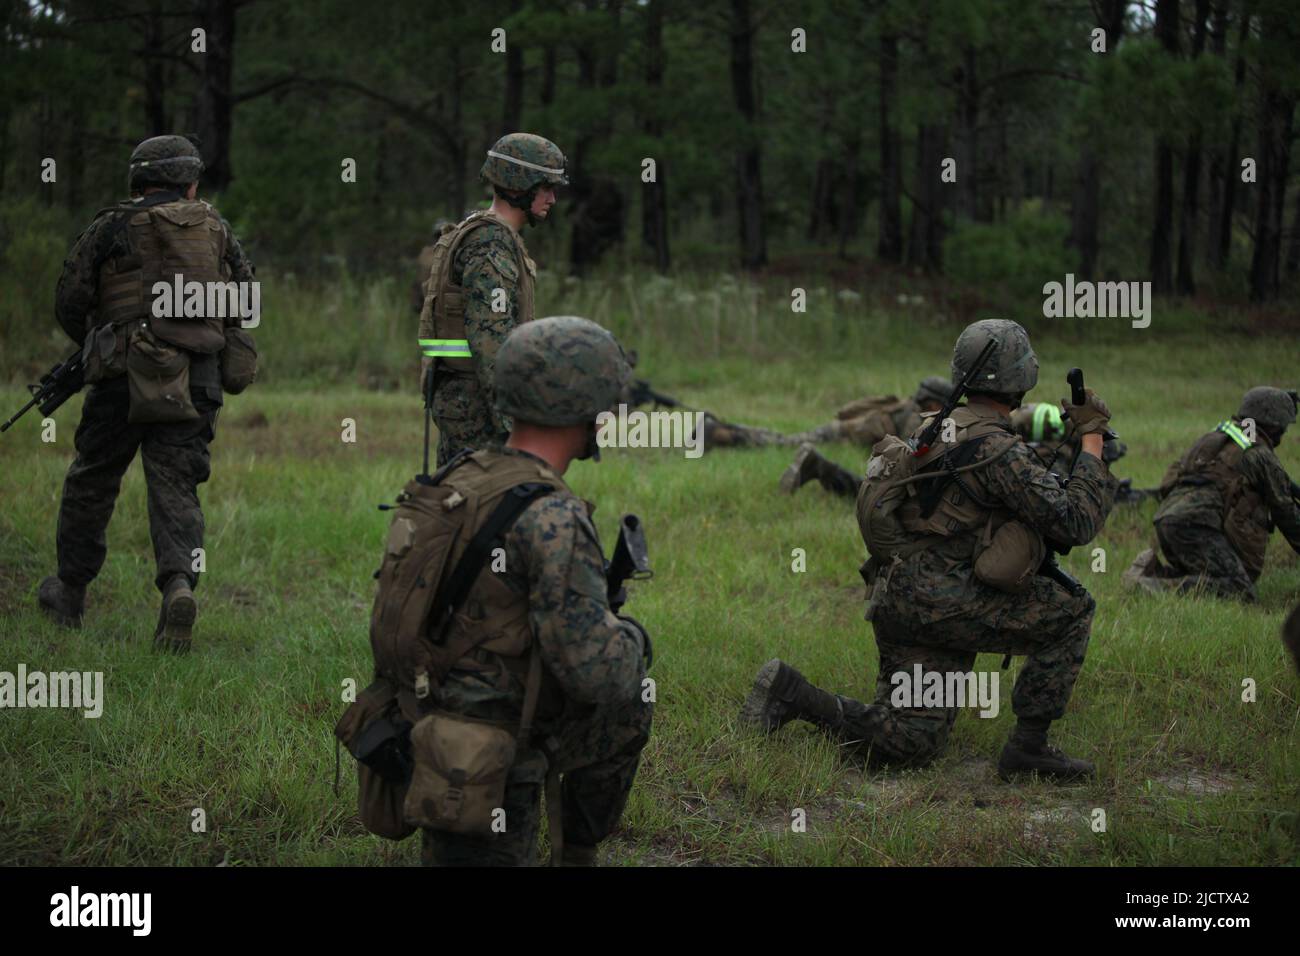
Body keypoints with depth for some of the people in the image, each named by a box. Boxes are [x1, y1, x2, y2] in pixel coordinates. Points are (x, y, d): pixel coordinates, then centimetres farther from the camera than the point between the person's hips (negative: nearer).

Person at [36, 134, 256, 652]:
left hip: (125, 376, -2)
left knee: (92, 479, 13)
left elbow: (69, 303, 2)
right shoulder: (215, 228, 10)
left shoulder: (112, 227, 1)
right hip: (195, 380, 2)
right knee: (176, 485, 0)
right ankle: (179, 581, -24)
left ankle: (70, 591, 25)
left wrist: (96, 345, 21)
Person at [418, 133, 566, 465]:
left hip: (460, 397, 10)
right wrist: (509, 421, -24)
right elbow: (490, 337, -22)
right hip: (478, 401, -10)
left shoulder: (482, 237, 17)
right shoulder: (490, 247, -16)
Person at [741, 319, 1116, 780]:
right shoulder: (997, 448, -13)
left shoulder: (941, 426, 17)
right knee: (1073, 610, -3)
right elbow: (1076, 522, -15)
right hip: (939, 599, -9)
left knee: (911, 742, 7)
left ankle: (791, 693, 1)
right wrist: (1093, 439, -6)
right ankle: (1028, 746, -2)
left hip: (898, 602, 9)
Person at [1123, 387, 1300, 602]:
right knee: (1240, 592, -18)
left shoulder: (1213, 436, 27)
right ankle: (1159, 588, -29)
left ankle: (1152, 568, 3)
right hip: (1195, 525, -9)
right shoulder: (1260, 455, 3)